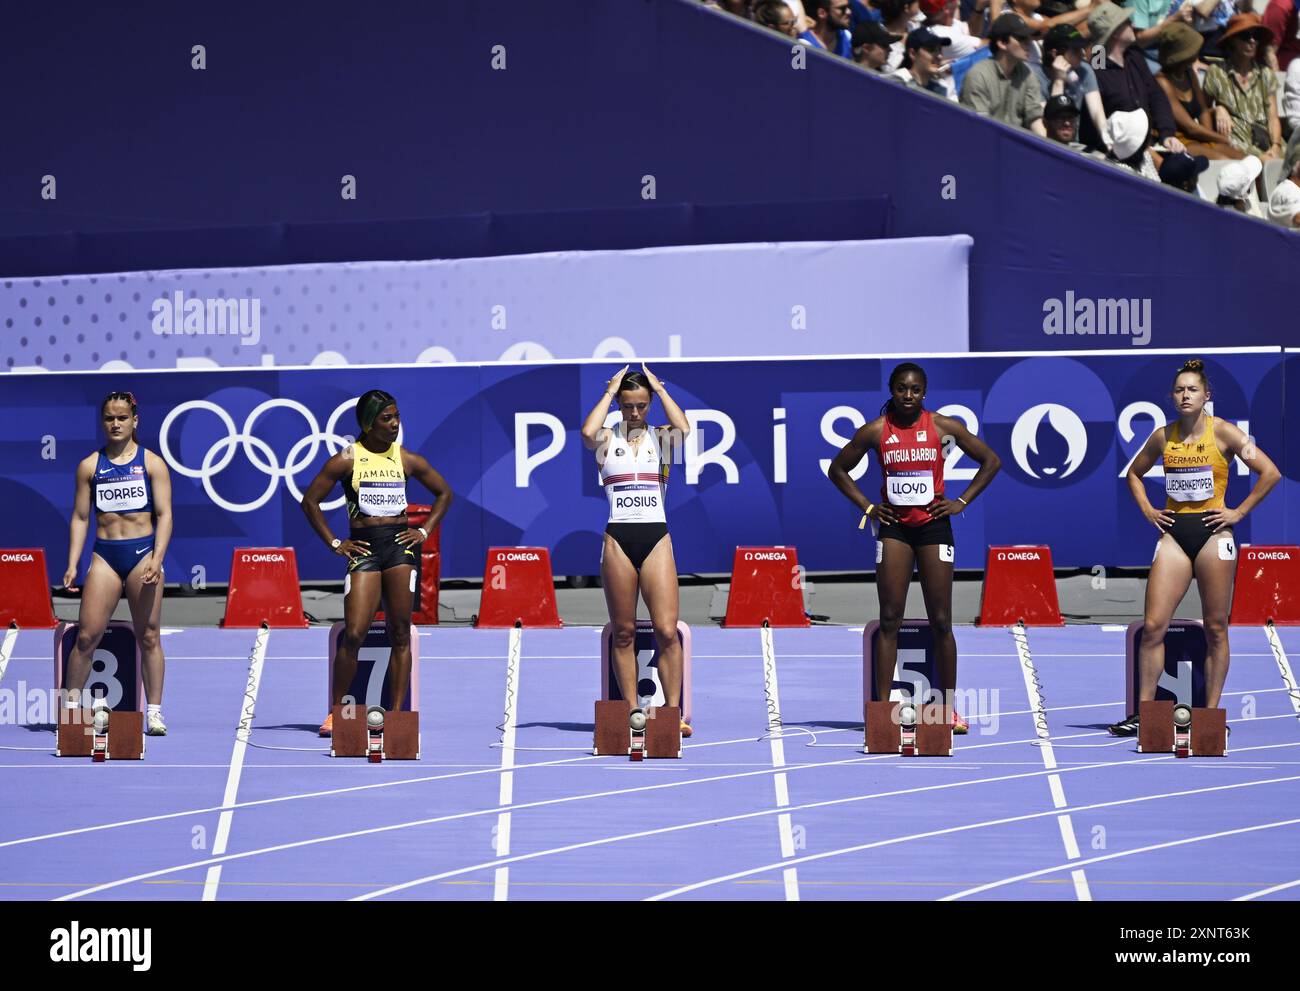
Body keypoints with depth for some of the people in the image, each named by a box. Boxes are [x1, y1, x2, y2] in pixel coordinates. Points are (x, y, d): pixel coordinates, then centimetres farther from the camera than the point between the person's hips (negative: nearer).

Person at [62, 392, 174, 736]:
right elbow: (80, 517, 10)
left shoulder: (152, 463, 3)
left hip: (142, 552, -1)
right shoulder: (90, 466, 9)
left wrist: (157, 559, -13)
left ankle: (154, 711, 3)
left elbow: (164, 514, -1)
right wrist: (72, 564, 2)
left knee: (149, 636, 0)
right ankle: (70, 705, 6)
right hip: (105, 554, 1)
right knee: (87, 636, -3)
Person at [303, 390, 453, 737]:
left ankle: (396, 713, 4)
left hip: (400, 543, 3)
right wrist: (334, 543, 0)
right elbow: (310, 500, 4)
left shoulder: (407, 460, 7)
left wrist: (425, 530, 9)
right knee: (353, 634, -11)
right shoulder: (346, 460, -1)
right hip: (363, 546, -3)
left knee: (400, 633, 1)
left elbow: (444, 493, 20)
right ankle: (336, 711, 0)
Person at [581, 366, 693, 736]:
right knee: (624, 632, 3)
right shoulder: (607, 440, 7)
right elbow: (588, 433, -17)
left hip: (656, 538, 0)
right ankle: (631, 712, 7)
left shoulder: (661, 438, 9)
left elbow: (684, 430, -13)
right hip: (618, 538, 0)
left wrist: (661, 389, -2)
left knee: (667, 630, -8)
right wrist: (609, 392, -5)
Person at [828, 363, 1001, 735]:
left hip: (933, 524, 0)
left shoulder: (943, 426, -3)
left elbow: (990, 461, 5)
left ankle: (948, 708, 8)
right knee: (889, 620, -3)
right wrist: (867, 506, 2)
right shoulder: (877, 431, -2)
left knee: (941, 621, 1)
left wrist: (961, 502, -1)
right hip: (894, 527, 0)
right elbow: (838, 469, 11)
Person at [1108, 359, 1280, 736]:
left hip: (1212, 532, -3)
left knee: (1215, 628, 1)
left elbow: (1270, 472, -6)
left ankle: (1211, 714, 6)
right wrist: (1147, 510, 10)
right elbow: (1134, 473, 24)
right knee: (1153, 626, -5)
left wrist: (1239, 512, -7)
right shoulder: (1163, 436, 7)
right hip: (1174, 532, 3)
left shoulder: (1223, 432, -4)